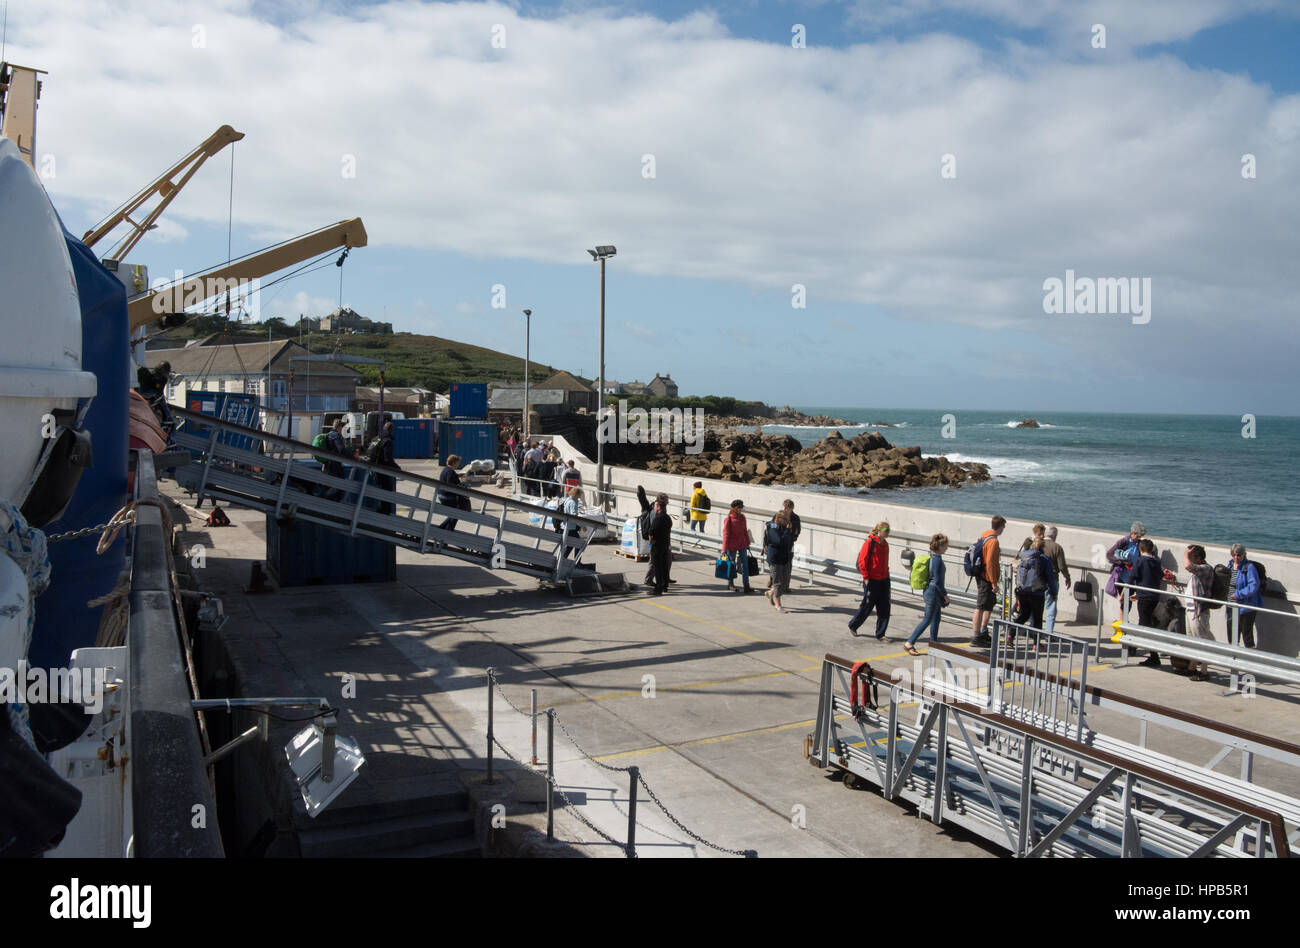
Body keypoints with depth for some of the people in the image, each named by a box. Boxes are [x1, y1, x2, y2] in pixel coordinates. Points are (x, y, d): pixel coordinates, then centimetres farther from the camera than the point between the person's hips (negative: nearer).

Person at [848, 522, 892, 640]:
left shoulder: (885, 544, 9)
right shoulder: (870, 542, -14)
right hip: (872, 580, -7)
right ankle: (853, 625, 28)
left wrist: (887, 574, 17)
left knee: (884, 608, 3)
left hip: (884, 580, 7)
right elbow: (862, 561, -15)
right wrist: (866, 577, -15)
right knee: (867, 606, 5)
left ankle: (880, 635, 10)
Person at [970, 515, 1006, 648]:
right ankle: (975, 638, 0)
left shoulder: (984, 536, 11)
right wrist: (994, 583, -20)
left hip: (981, 576, 10)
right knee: (981, 608, -5)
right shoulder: (993, 541, -19)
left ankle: (983, 633, 31)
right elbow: (990, 563, -24)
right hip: (987, 579, -10)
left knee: (990, 604, 22)